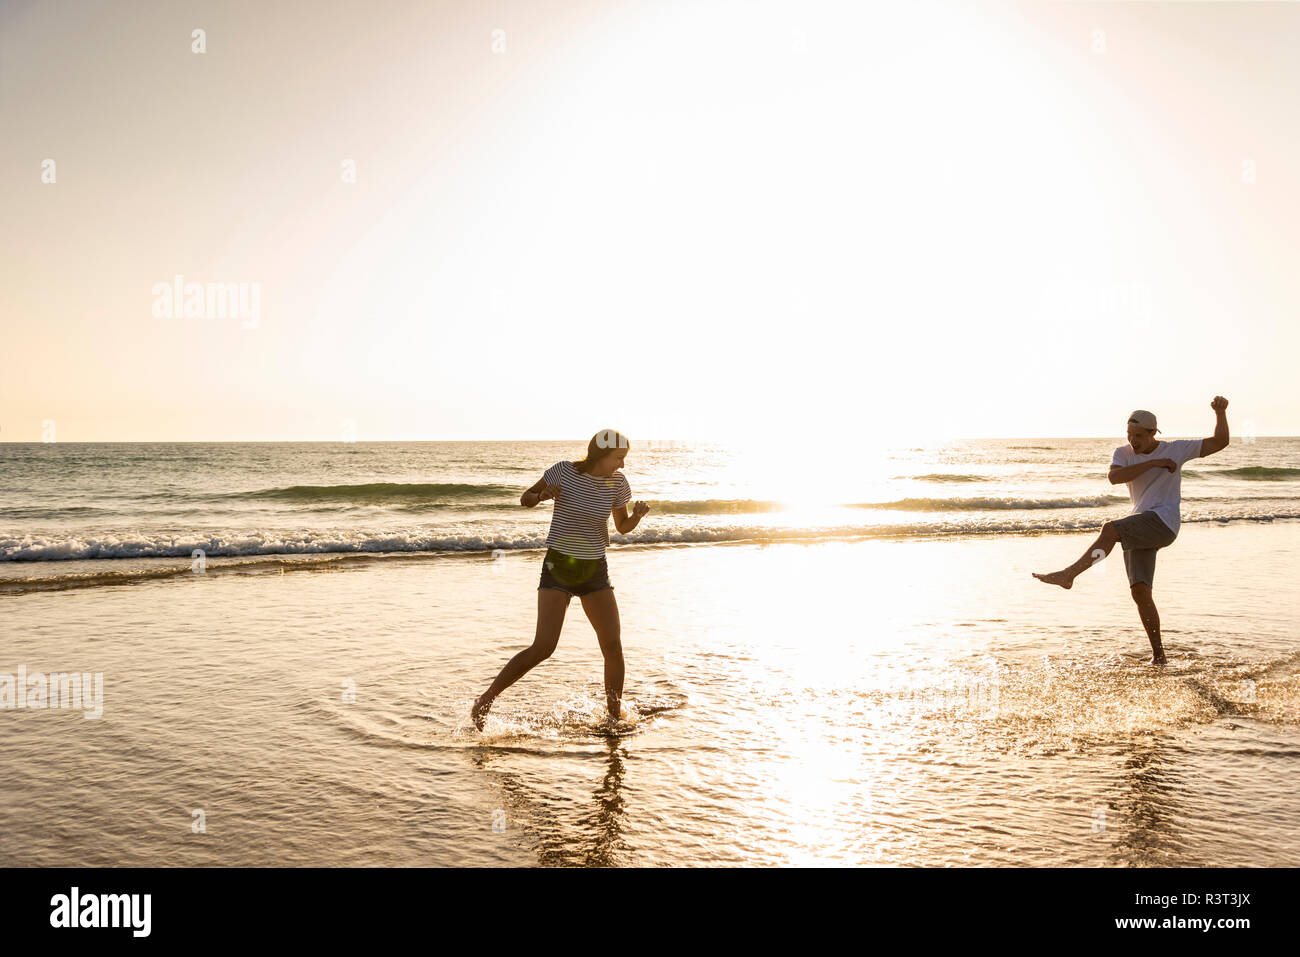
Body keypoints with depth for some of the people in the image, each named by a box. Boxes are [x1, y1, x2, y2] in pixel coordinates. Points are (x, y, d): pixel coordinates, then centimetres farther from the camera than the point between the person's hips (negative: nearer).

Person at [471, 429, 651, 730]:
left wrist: (638, 514, -12)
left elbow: (623, 527, 11)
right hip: (557, 567, -3)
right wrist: (543, 495, -21)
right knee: (543, 649, -14)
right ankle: (485, 700, 2)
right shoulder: (563, 471, -10)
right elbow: (525, 500, 2)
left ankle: (616, 716, 15)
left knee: (613, 646, -5)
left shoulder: (618, 482, -1)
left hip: (595, 570, 4)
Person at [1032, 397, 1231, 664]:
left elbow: (1219, 442, 8)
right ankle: (1158, 655, 4)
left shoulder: (1175, 449, 5)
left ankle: (1069, 574, -34)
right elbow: (1114, 477, -10)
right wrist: (1153, 463, -13)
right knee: (1140, 591, -3)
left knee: (1111, 529, -30)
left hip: (1164, 522, -5)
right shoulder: (1123, 453, 11)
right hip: (1139, 531, 5)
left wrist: (1220, 412, -7)